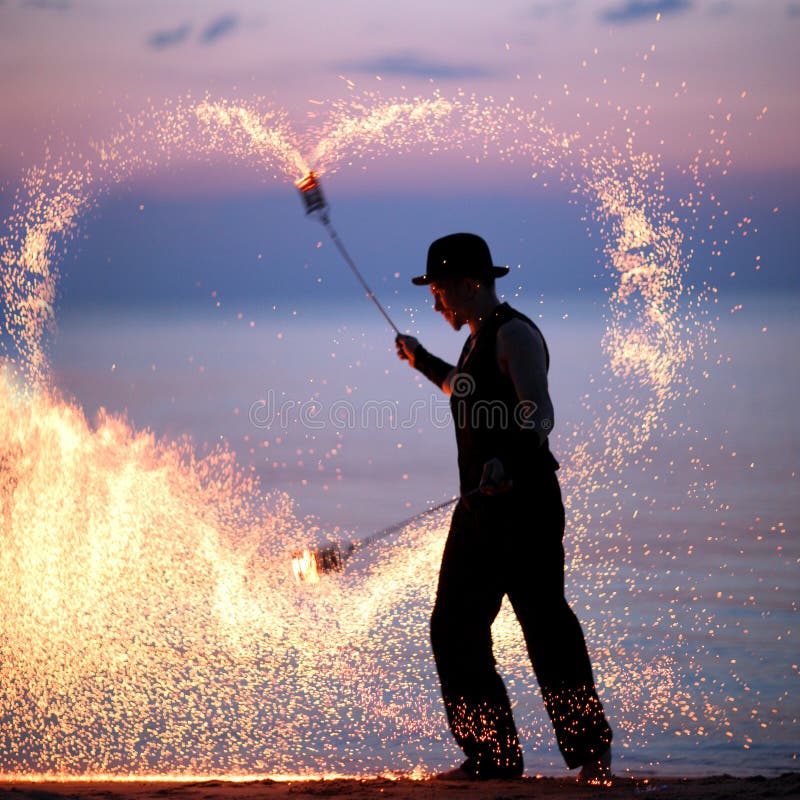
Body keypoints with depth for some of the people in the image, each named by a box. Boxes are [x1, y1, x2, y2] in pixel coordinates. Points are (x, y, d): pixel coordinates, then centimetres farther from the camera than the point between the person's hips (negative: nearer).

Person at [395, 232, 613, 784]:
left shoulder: (515, 334, -11)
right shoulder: (481, 338, 18)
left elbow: (539, 416, -24)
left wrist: (507, 460, -41)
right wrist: (424, 363, 44)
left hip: (525, 506, -10)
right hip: (481, 508, 10)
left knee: (546, 626, -10)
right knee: (456, 628, 7)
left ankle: (592, 754, -4)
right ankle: (492, 756, 11)